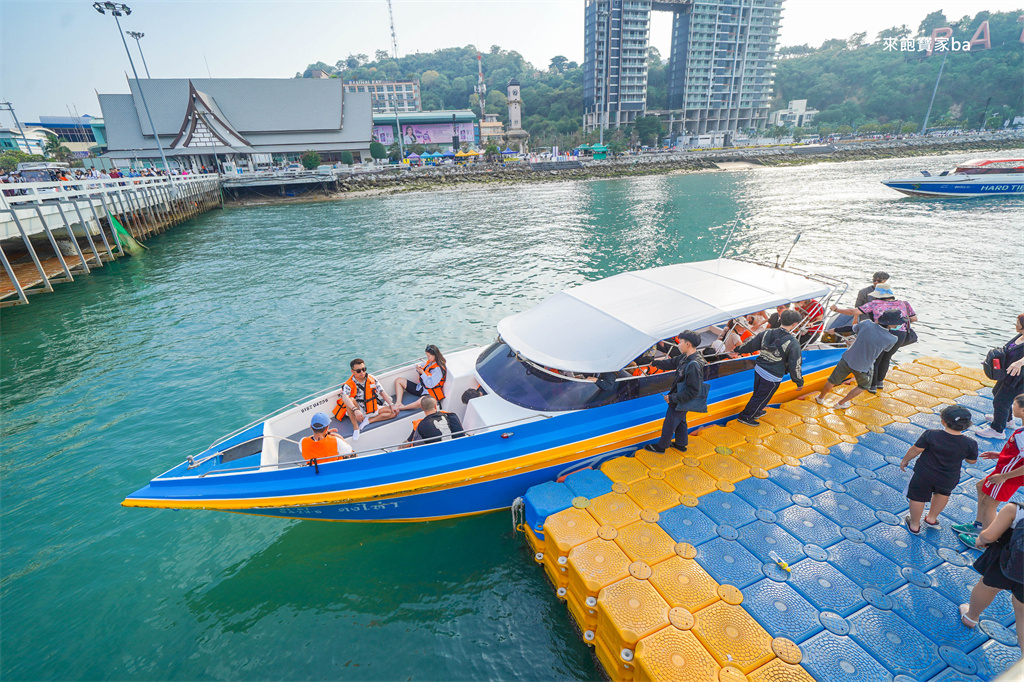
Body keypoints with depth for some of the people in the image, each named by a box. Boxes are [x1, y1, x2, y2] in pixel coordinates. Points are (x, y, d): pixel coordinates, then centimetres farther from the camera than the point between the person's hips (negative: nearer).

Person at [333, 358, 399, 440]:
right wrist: (355, 410, -50)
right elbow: (344, 397, -35)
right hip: (359, 411, -4)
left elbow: (382, 392, 4)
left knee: (395, 412, -11)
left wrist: (392, 405, -4)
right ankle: (355, 428, -26)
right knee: (350, 400, -35)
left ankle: (368, 421, -15)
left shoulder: (371, 378, 0)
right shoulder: (349, 384, -15)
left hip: (372, 409, 4)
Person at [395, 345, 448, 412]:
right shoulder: (430, 362, 5)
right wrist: (419, 368, -5)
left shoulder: (438, 369, -20)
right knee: (398, 380, 8)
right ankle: (398, 403, -12)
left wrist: (422, 373, -22)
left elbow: (430, 385, -24)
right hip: (421, 387, 10)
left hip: (430, 393, -10)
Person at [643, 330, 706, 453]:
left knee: (669, 424, 10)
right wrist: (654, 362, 21)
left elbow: (692, 391, -31)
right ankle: (681, 444, 45)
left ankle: (661, 446, 29)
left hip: (679, 402, -9)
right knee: (680, 422, 26)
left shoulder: (694, 365, -33)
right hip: (679, 398, 9)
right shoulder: (685, 357, -5)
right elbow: (671, 363, 15)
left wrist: (672, 398, -25)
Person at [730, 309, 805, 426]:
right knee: (762, 397, 13)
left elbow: (751, 344, 6)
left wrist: (737, 350, 23)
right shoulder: (793, 343, -19)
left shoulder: (767, 333, -6)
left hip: (759, 369, 6)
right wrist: (799, 382, 1)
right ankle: (745, 417, 25)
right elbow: (795, 366, -14)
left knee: (757, 393, 26)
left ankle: (755, 412, 48)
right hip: (772, 377, -6)